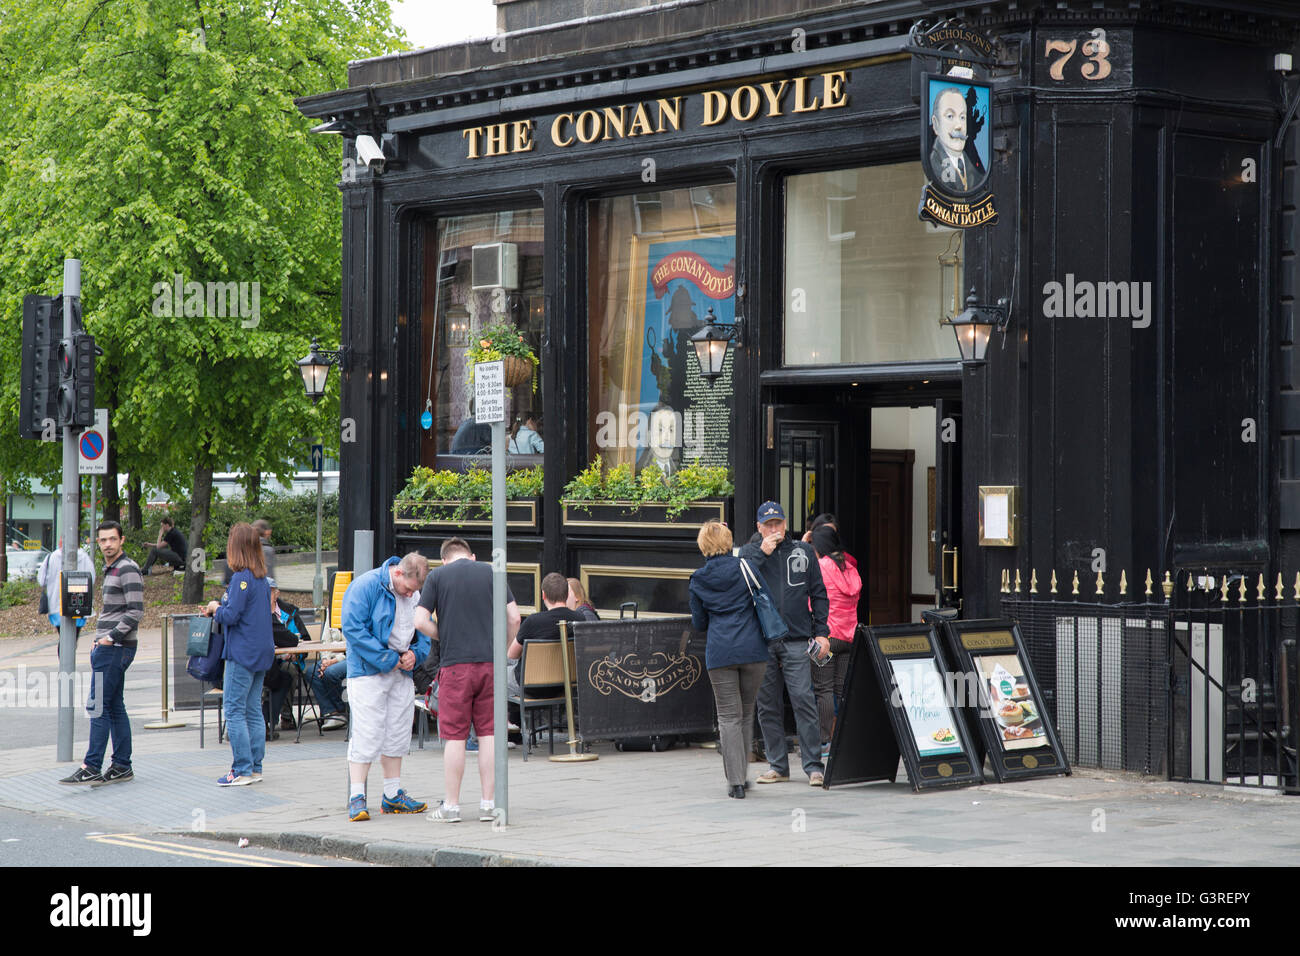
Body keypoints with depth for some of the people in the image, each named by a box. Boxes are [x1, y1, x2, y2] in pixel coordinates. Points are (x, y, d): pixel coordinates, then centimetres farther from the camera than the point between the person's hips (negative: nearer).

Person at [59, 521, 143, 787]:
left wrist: (111, 638, -19)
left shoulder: (128, 570, -11)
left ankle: (91, 768, -13)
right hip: (107, 647, 10)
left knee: (98, 707, -12)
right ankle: (122, 766, 12)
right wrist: (100, 641, 17)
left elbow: (136, 612, -18)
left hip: (116, 649, -10)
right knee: (115, 708, 10)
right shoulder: (110, 570, 19)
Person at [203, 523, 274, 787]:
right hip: (262, 651, 9)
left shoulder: (241, 578, -15)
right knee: (253, 710, 11)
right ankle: (255, 767, 13)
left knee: (234, 710, -4)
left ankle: (242, 770, -4)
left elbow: (231, 616, -19)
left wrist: (215, 608, 1)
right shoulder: (262, 578, 11)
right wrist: (218, 610, 15)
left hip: (243, 653, -9)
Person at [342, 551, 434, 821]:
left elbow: (424, 631, 20)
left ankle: (393, 796, 21)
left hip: (402, 674, 7)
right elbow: (353, 628, -18)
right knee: (367, 734, -10)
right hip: (368, 673, -7)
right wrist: (387, 659, -18)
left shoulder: (416, 595, 9)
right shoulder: (365, 586, -12)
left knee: (398, 734, 11)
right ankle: (356, 798, -5)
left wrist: (415, 654, -2)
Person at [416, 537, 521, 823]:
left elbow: (421, 620, -4)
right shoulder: (492, 573, 8)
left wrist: (442, 638, 12)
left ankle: (451, 806, 6)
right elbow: (514, 618, 4)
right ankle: (489, 803, 8)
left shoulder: (437, 576, 3)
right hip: (490, 661, 2)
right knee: (489, 733, 6)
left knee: (454, 736, 2)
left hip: (455, 663, -2)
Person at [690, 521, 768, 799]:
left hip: (719, 651, -1)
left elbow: (698, 623, 11)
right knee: (746, 713, 14)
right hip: (752, 649, 1)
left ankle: (735, 781, -6)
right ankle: (741, 774, 21)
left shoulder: (698, 580, 4)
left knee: (728, 716, 1)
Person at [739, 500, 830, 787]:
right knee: (767, 705, 5)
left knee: (803, 699, -9)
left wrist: (821, 632, 4)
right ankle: (778, 766, 14)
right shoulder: (750, 553, 8)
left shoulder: (803, 551, 10)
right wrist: (762, 554, -12)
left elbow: (818, 593, 12)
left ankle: (813, 766, -6)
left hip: (797, 640, -1)